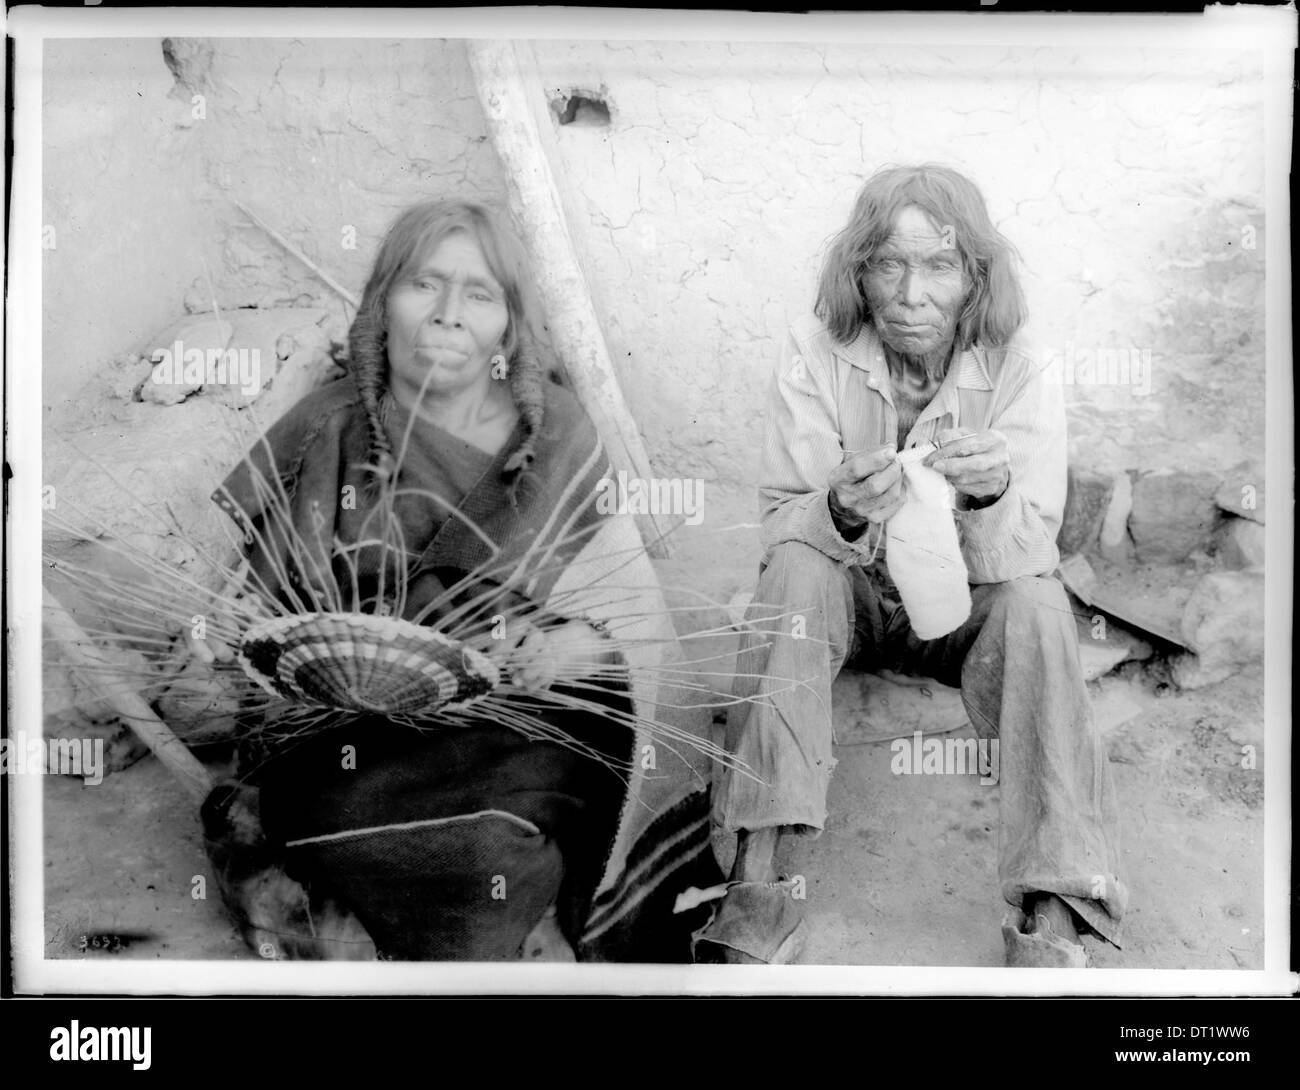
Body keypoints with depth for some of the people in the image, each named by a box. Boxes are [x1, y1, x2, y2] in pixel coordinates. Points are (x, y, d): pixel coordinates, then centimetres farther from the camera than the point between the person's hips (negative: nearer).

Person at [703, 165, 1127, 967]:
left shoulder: (1019, 374, -13)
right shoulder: (818, 352, -12)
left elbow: (1020, 560, -18)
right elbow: (782, 529, -15)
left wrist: (992, 495, -41)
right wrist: (841, 514, -39)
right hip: (851, 598, 0)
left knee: (1037, 604, -29)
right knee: (795, 571, -30)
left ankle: (1049, 922, -30)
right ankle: (757, 872, -32)